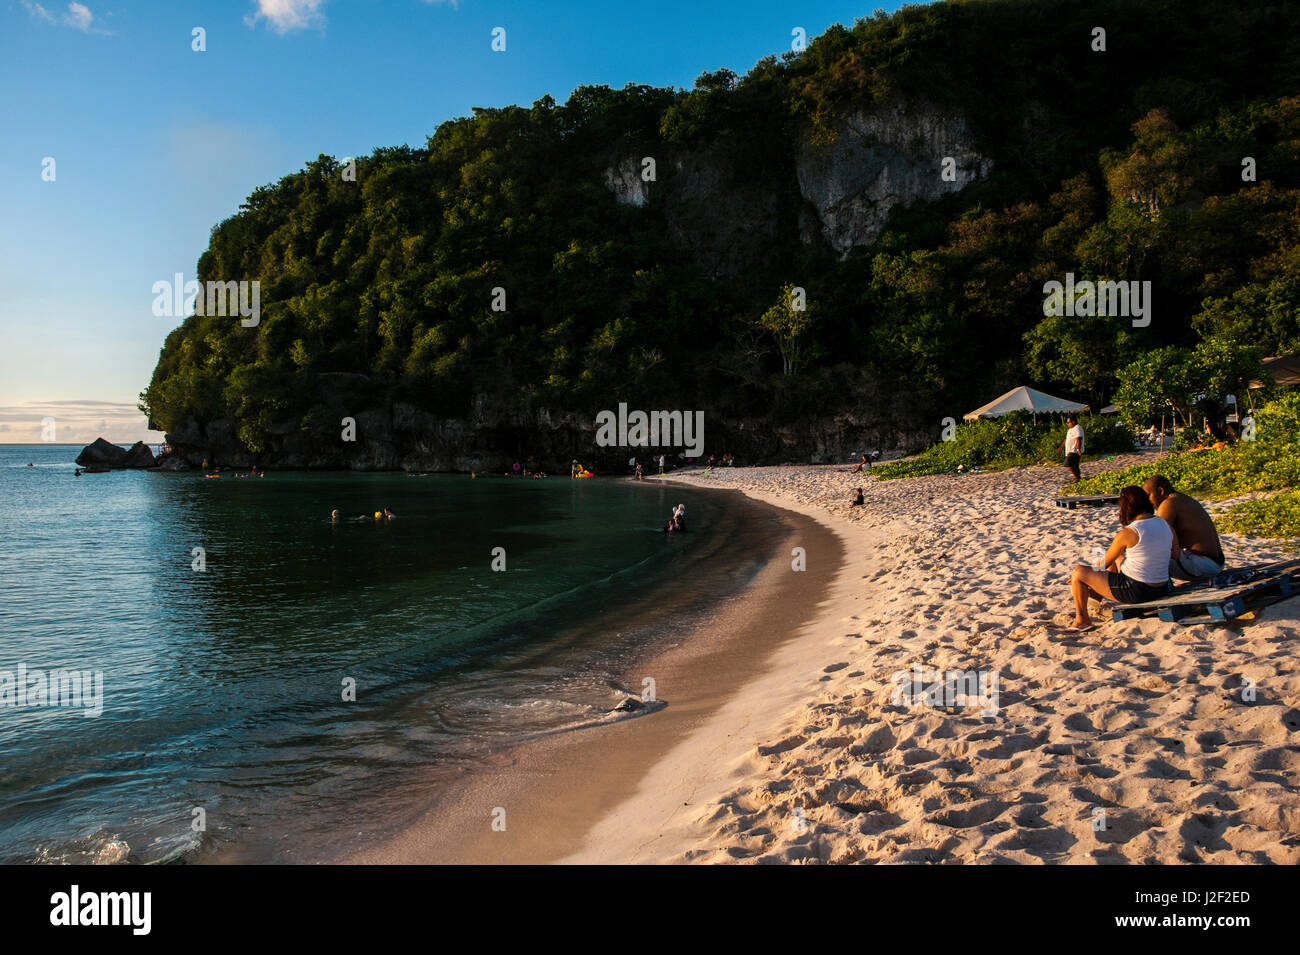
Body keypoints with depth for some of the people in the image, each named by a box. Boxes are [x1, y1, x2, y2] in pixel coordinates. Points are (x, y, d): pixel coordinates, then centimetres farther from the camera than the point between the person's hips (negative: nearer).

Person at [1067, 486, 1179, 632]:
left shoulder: (1127, 533, -20)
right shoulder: (1166, 524, -1)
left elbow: (1105, 562, -7)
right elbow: (1175, 554, 13)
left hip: (1135, 592, -8)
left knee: (1078, 571, 3)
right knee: (1118, 557, 33)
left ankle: (1082, 620, 17)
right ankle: (1101, 595, 53)